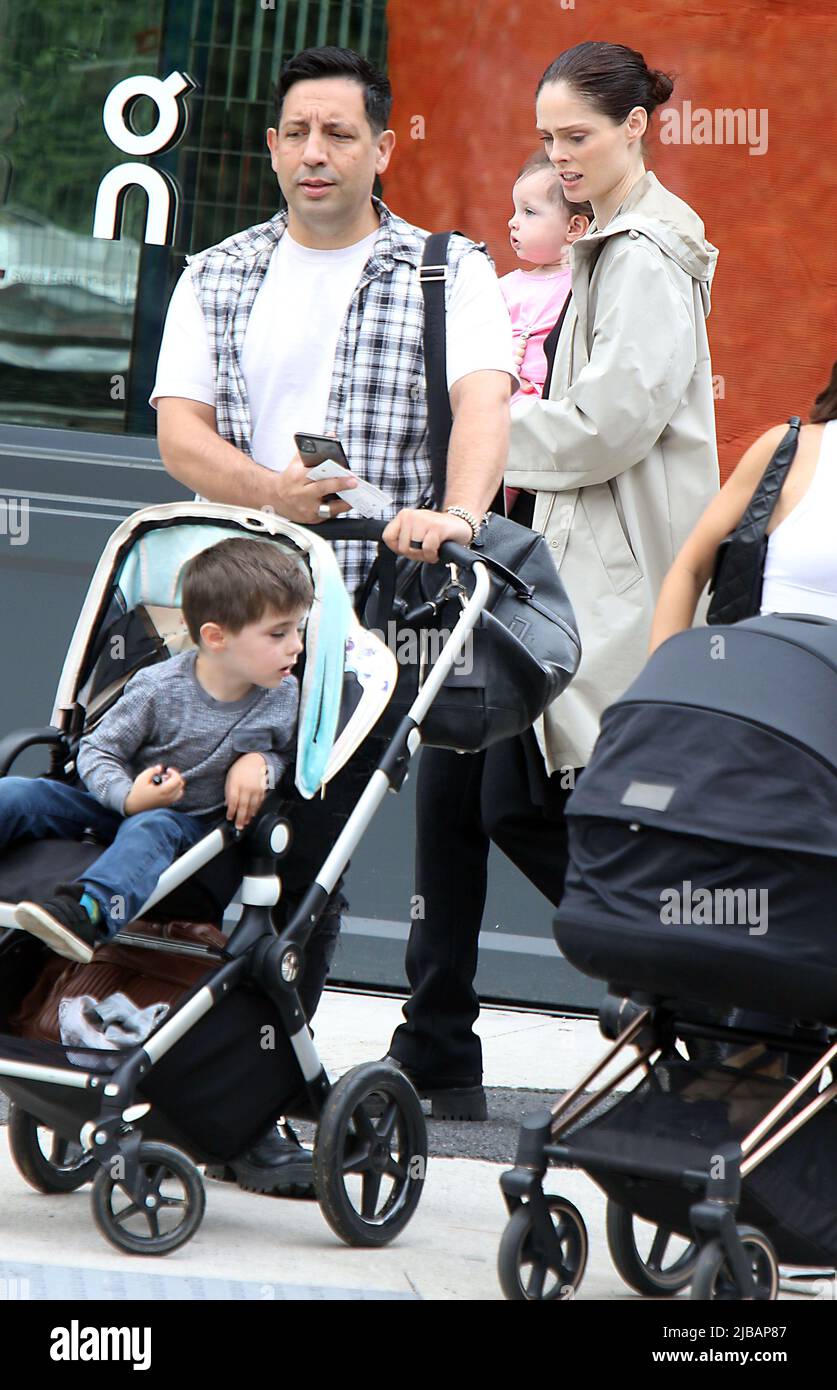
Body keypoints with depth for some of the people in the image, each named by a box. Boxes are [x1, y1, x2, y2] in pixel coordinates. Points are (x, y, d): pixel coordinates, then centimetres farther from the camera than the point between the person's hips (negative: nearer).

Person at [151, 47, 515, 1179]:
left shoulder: (450, 275, 6)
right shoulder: (220, 278, 15)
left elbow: (483, 400, -11)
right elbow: (179, 426, 6)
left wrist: (458, 512, -31)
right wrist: (270, 488, -14)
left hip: (364, 608, -2)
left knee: (308, 850, -7)